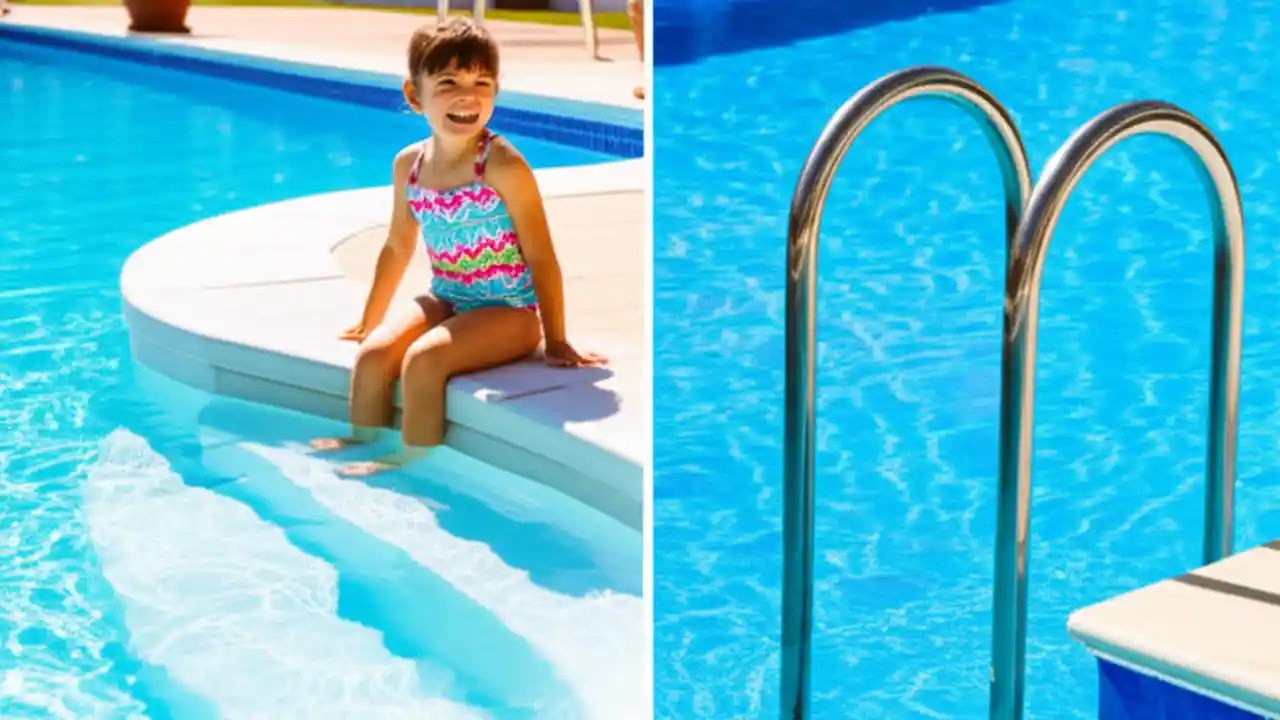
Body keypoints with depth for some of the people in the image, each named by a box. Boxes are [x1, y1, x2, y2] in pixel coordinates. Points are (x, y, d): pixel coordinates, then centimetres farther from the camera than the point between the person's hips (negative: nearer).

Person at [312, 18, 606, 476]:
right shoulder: (408, 165, 1)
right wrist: (369, 320, 23)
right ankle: (363, 446, 3)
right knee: (372, 354, -13)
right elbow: (397, 249, 16)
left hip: (508, 310, -6)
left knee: (423, 358, -26)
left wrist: (555, 340, -14)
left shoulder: (503, 166, -18)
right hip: (445, 301, 6)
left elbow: (541, 256, -14)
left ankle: (413, 465, -12)